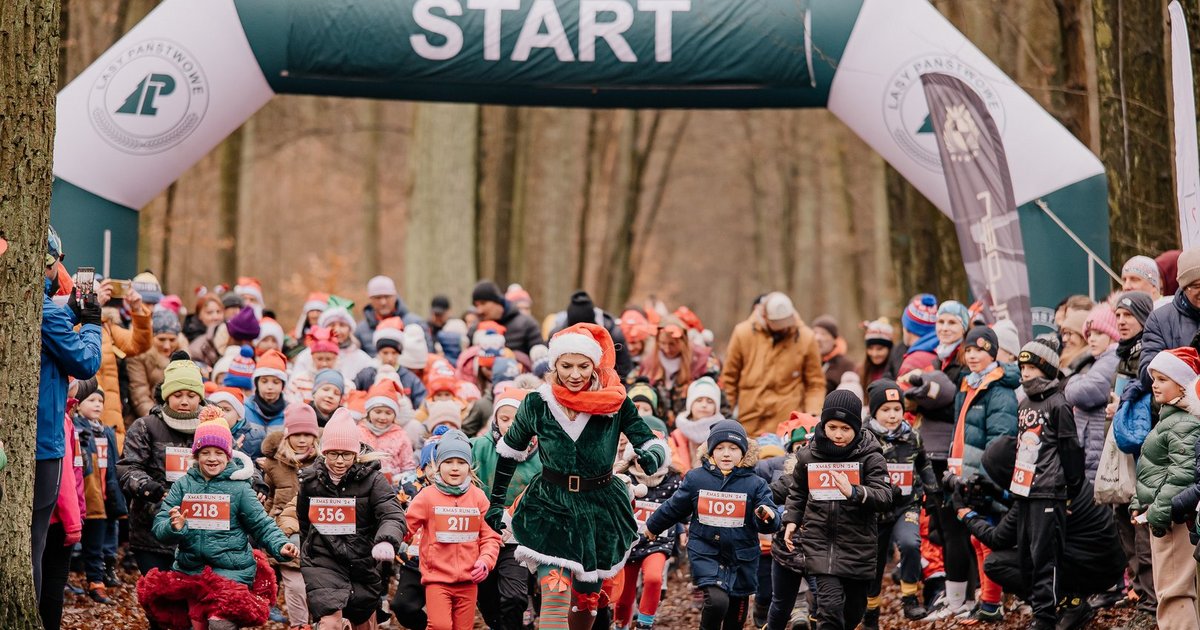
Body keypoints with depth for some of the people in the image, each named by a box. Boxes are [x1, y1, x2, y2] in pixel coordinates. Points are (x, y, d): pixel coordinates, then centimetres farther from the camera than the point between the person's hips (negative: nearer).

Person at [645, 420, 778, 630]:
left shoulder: (755, 484, -5)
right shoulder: (696, 479, -3)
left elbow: (768, 524, -8)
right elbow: (674, 508, 14)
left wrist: (767, 517, -32)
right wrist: (653, 527, 27)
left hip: (742, 558, 2)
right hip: (706, 554, -1)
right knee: (716, 600, -24)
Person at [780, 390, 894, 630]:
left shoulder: (870, 456, -6)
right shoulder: (808, 456, 2)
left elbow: (885, 497, -18)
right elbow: (797, 492, 21)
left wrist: (854, 492, -34)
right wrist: (791, 520, 7)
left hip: (858, 545, 0)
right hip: (819, 541, 0)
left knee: (854, 610, 13)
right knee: (830, 605, -16)